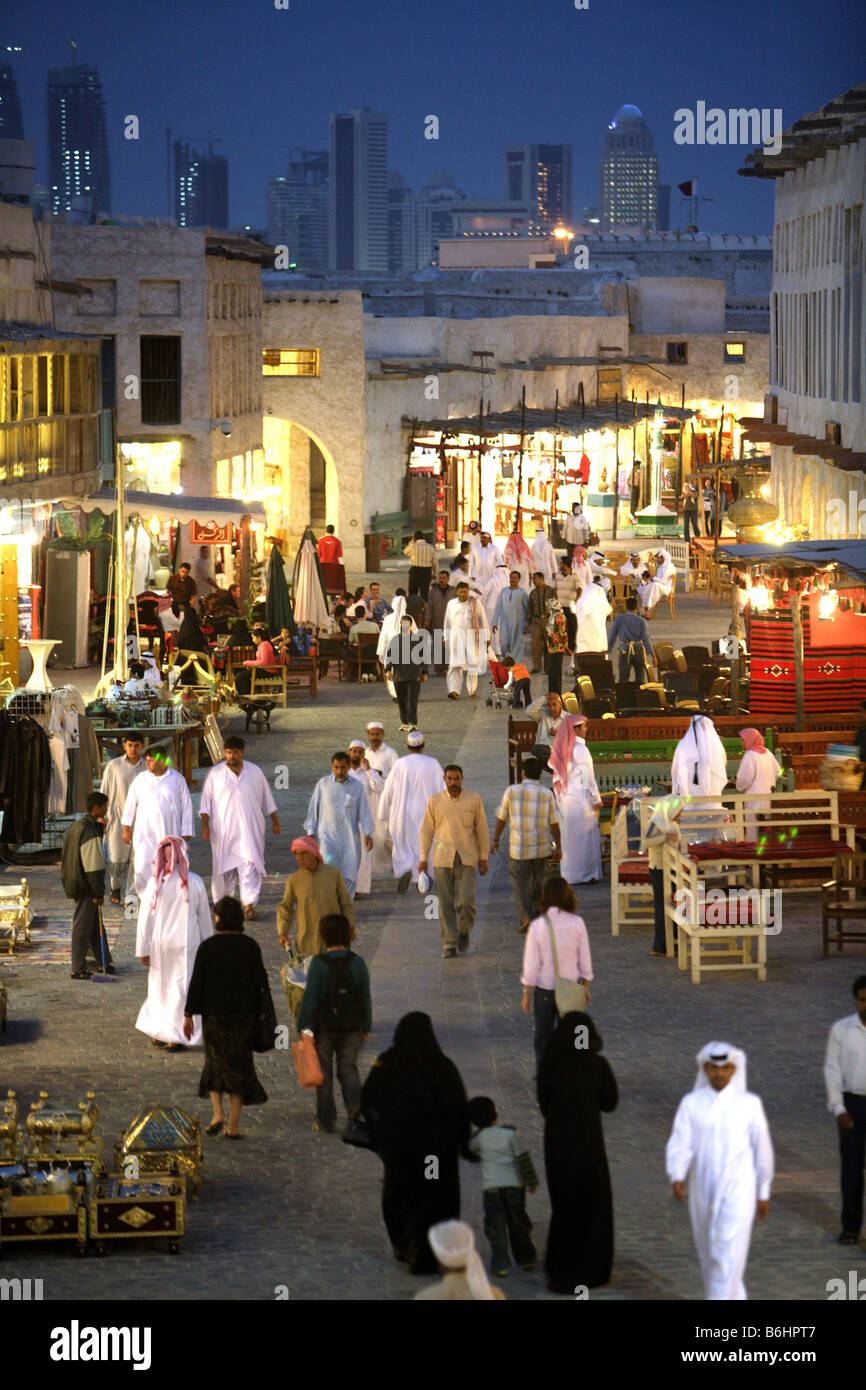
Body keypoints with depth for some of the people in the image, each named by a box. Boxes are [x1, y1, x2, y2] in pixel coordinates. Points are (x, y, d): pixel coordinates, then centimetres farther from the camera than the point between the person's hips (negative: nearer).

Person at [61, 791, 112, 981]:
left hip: (72, 882, 10)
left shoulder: (76, 826, 8)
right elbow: (94, 867, -22)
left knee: (96, 924, 17)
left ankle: (104, 963, 26)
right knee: (83, 926, 0)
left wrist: (100, 827, 1)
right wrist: (99, 893, -16)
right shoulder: (90, 833, -23)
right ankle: (77, 969, 8)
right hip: (85, 888, -10)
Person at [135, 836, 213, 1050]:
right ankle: (175, 1038, 9)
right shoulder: (195, 883, -8)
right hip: (186, 944, -1)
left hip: (160, 944, 1)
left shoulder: (156, 883, -10)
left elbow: (146, 917, -7)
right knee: (182, 987, 7)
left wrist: (143, 949, 1)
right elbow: (204, 917, 1)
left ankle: (157, 1033, 21)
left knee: (160, 986, 17)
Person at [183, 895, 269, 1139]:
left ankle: (218, 1114, -1)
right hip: (244, 1016, 1)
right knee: (238, 1065, 9)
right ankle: (233, 1125, 7)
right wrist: (260, 1014, 7)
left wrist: (189, 1015, -1)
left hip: (214, 1014, -1)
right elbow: (261, 981, -3)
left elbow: (196, 982, -7)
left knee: (215, 1061, 16)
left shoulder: (207, 947, -8)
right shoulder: (250, 946, -5)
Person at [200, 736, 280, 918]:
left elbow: (267, 800, 16)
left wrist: (275, 821, 16)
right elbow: (206, 802, 3)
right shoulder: (215, 774, 2)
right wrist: (205, 826, -4)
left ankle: (249, 904, -16)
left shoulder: (255, 772, 7)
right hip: (223, 831, 0)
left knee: (249, 867, -11)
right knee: (224, 869, 6)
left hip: (249, 829, 0)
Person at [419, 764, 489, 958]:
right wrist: (423, 858, 6)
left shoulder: (474, 800, 5)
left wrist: (483, 857, 6)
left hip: (466, 859, -1)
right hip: (442, 859, 1)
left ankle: (464, 932, 16)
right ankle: (449, 945, 7)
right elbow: (427, 830, 10)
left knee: (466, 902, -11)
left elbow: (482, 828, 9)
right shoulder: (435, 801, 6)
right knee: (445, 904, 0)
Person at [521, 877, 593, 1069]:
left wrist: (527, 994, 1)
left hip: (544, 989, -1)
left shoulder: (537, 926, -15)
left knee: (543, 1035, 13)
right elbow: (585, 961, -2)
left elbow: (531, 965, -10)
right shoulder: (577, 923, -11)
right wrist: (585, 987, 13)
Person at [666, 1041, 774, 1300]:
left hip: (738, 1191, -3)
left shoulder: (749, 1104, -3)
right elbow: (680, 1145, -6)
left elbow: (762, 1150, 5)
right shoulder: (691, 1103, 0)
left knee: (729, 1252, -14)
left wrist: (764, 1194, 8)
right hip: (703, 1190, 3)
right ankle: (734, 1299, 37)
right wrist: (677, 1177, -24)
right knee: (709, 1252, 15)